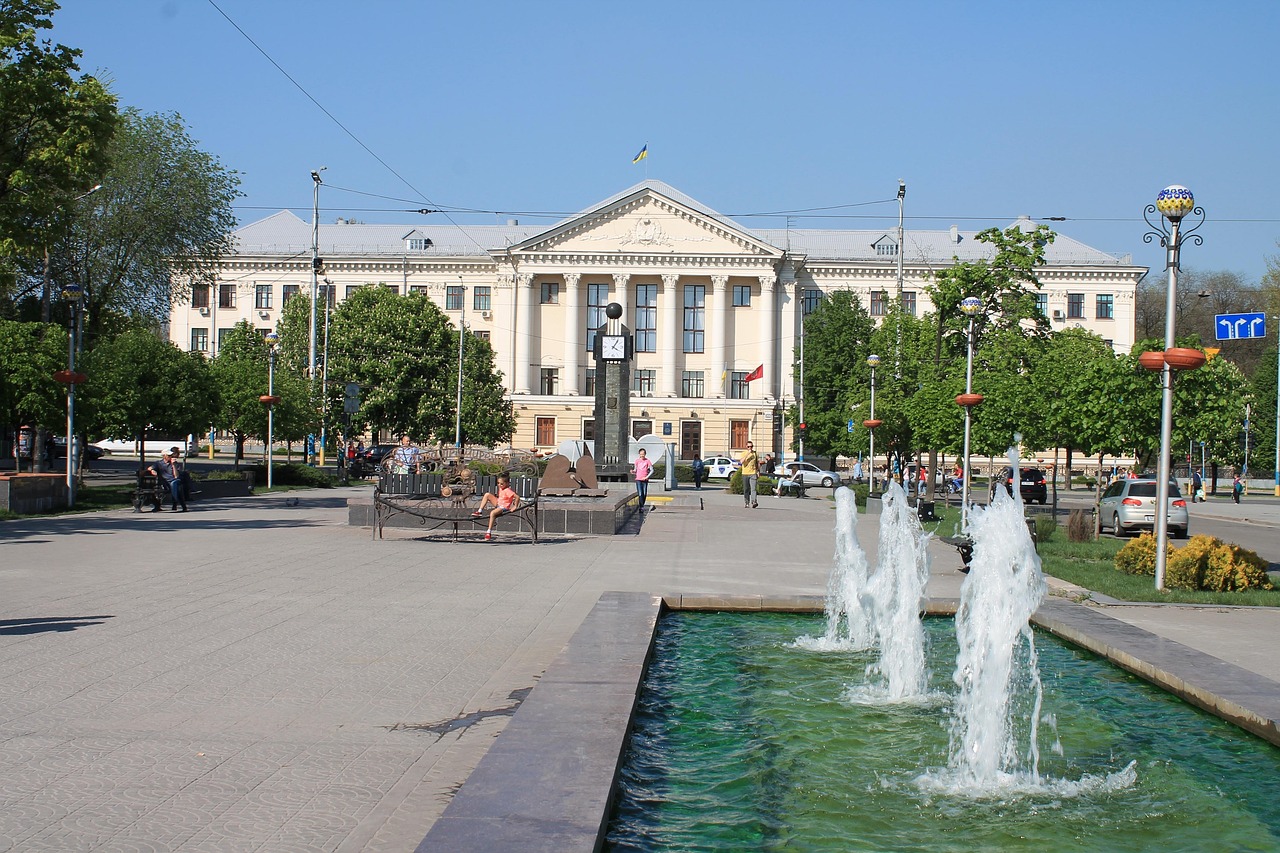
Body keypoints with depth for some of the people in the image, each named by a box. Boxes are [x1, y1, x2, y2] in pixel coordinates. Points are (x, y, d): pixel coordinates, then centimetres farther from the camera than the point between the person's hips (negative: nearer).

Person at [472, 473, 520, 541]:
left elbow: (517, 497, -29)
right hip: (498, 504, 9)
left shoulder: (508, 491, -22)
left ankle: (489, 532, -31)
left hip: (504, 507, -9)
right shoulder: (501, 488, 5)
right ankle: (480, 511, -2)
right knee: (487, 494, 0)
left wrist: (515, 507, -24)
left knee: (492, 513, -36)